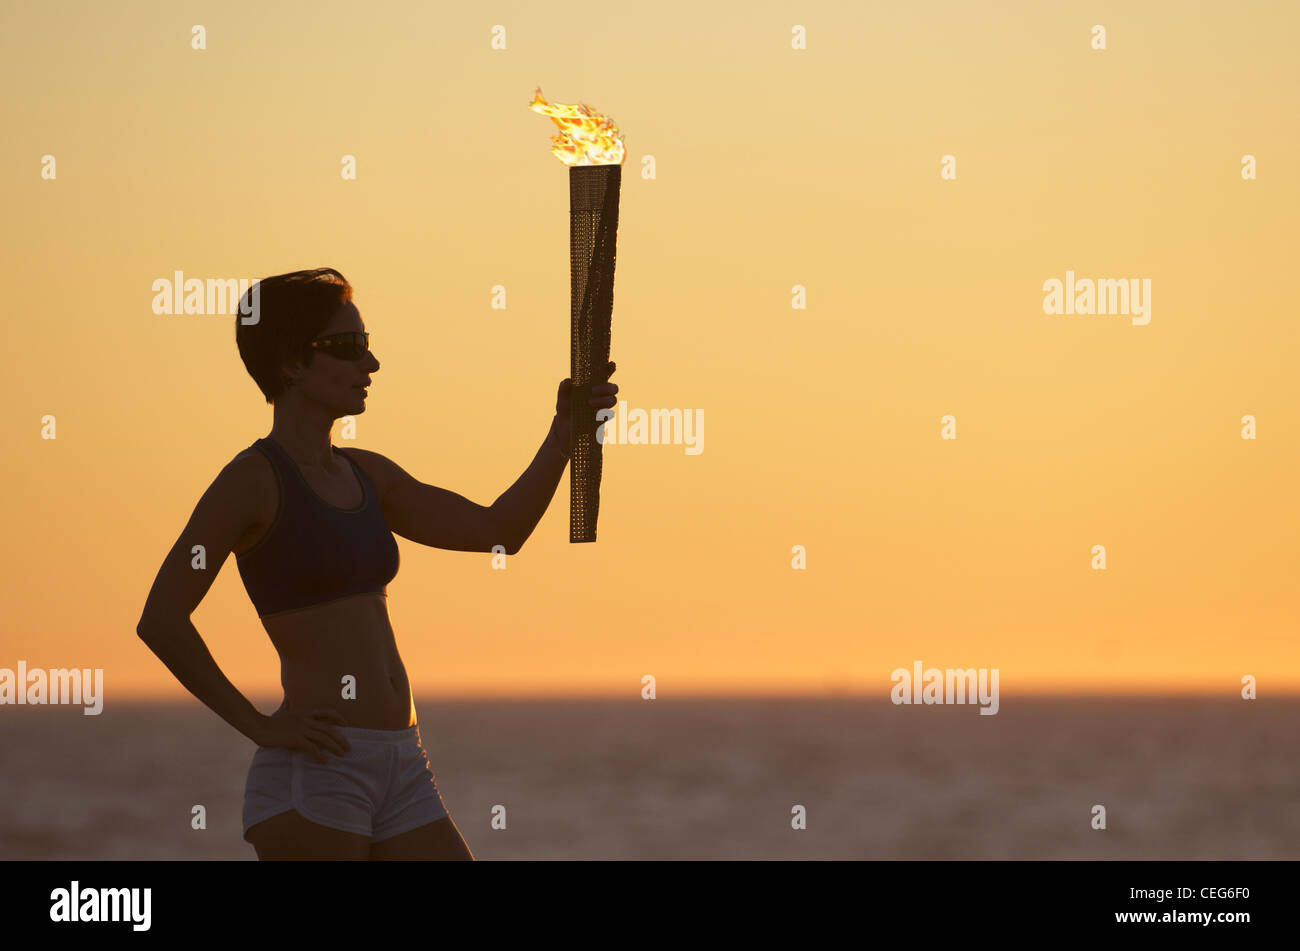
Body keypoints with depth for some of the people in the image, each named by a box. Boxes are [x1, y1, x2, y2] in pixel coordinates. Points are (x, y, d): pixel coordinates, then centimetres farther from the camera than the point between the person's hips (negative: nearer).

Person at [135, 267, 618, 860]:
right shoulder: (252, 480, -7)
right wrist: (258, 725, -11)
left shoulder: (366, 475, 16)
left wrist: (564, 433, 3)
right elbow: (160, 620, -14)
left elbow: (499, 531, 15)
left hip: (398, 771, 8)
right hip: (312, 772, -8)